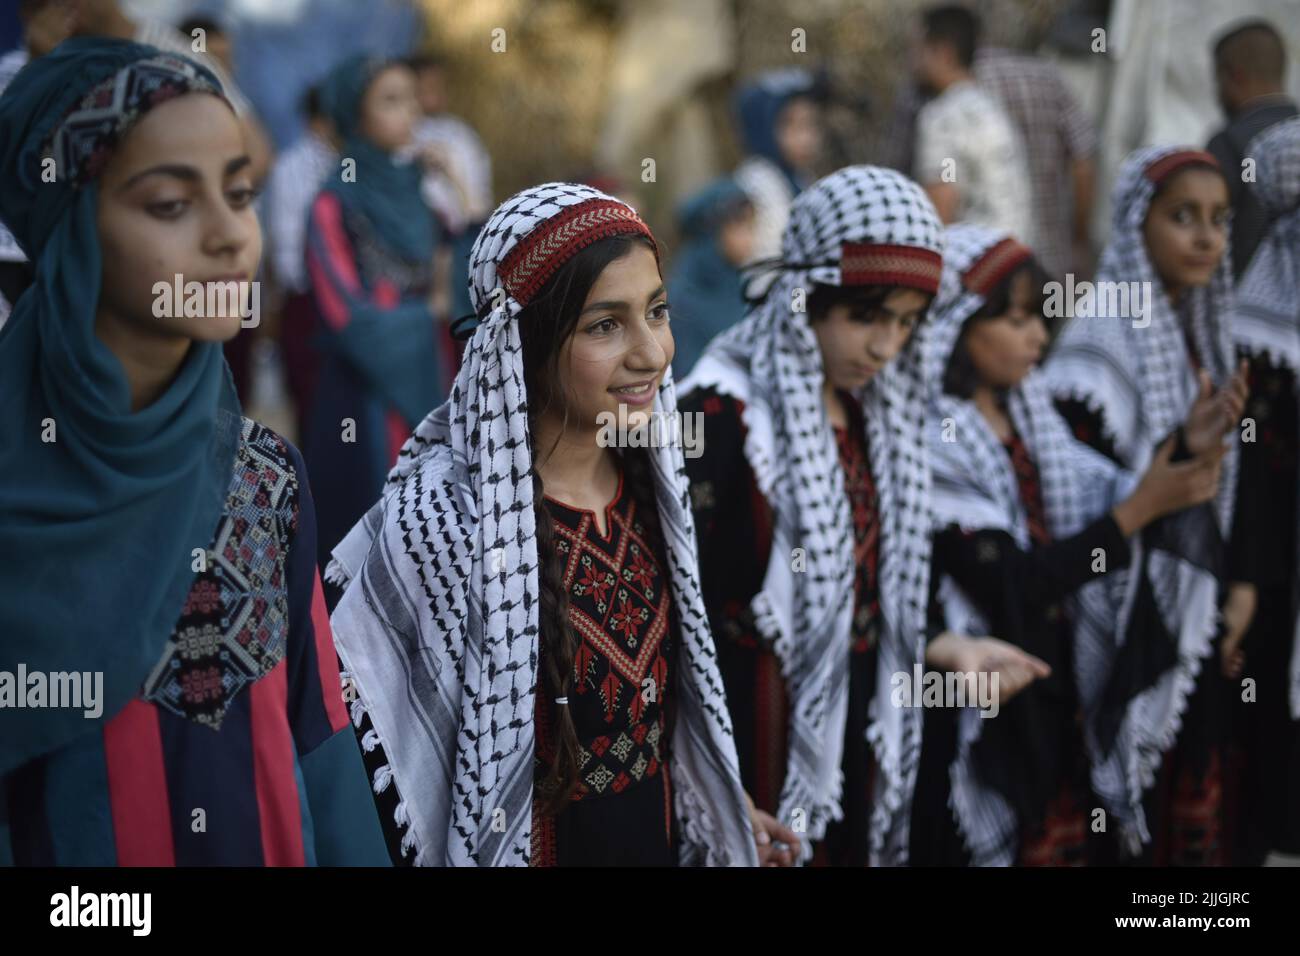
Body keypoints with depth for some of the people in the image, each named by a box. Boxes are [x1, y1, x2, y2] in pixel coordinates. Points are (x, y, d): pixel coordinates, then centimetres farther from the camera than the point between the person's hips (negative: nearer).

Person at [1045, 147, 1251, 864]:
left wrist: (1241, 581, 6)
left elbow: (1230, 479, 15)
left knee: (1193, 798, 11)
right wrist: (1181, 448, -31)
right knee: (1131, 803, -5)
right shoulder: (1102, 344, -14)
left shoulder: (1204, 333, 10)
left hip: (1198, 613, 7)